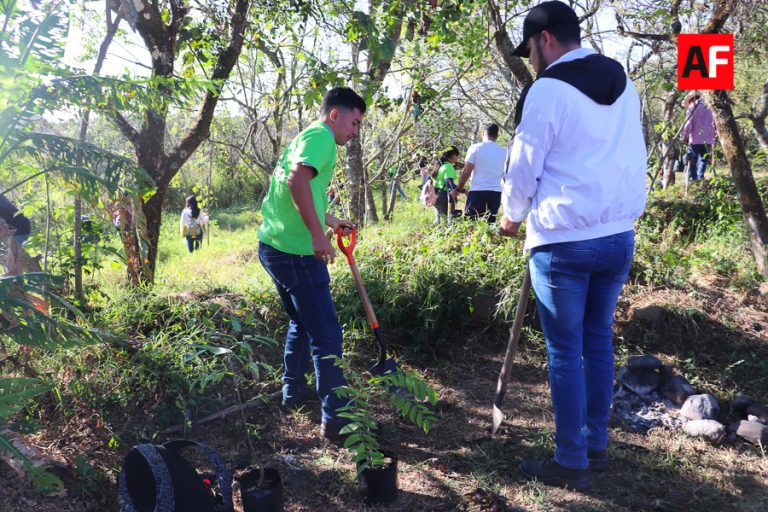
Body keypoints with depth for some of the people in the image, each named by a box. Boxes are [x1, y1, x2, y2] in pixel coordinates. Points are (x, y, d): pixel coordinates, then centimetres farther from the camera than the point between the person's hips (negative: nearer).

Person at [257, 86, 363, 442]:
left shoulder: (306, 136, 22)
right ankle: (336, 419, 2)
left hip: (274, 245, 11)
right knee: (326, 335, -4)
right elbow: (297, 180, -30)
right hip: (296, 252, -10)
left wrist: (330, 221, 42)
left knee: (301, 323, 25)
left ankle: (294, 392, 37)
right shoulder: (321, 136, -10)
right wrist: (318, 235, -30)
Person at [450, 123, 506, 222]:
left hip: (478, 191, -4)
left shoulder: (475, 148, -2)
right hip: (496, 192, 4)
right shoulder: (503, 152, 10)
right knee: (490, 223, 6)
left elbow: (466, 171, -5)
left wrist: (458, 189, 3)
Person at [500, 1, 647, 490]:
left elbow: (525, 167, -6)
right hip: (619, 234, 7)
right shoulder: (625, 84, 13)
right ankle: (597, 446, 28)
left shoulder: (548, 89, -9)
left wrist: (512, 216, 12)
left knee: (565, 353, 3)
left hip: (564, 241, -7)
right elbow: (633, 158, 16)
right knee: (599, 342, 16)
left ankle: (572, 462, 14)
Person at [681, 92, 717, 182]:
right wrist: (714, 135, 20)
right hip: (708, 140, 4)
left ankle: (692, 178, 1)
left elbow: (688, 124, -8)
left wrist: (685, 136, 1)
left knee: (692, 161, 2)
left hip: (695, 139, -4)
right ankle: (700, 177, -2)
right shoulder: (708, 108, 13)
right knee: (703, 160, 8)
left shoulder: (691, 108, 0)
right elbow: (714, 124, 12)